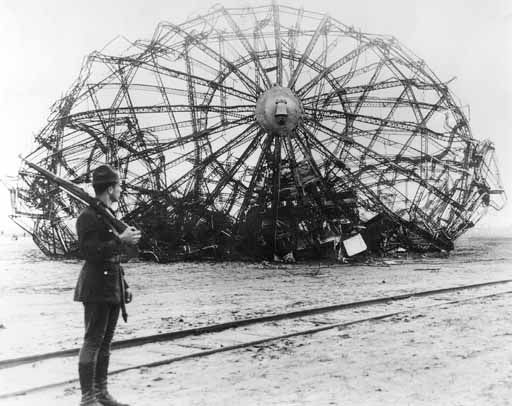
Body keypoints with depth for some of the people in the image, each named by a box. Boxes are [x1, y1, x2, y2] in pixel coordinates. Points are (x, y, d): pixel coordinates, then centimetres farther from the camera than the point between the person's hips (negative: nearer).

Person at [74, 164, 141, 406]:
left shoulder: (111, 216, 15)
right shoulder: (88, 216, -12)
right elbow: (89, 252, -20)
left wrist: (124, 286, 18)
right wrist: (121, 240, -22)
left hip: (113, 288, 9)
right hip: (96, 289, -8)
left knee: (105, 342, 12)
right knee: (92, 342, -4)